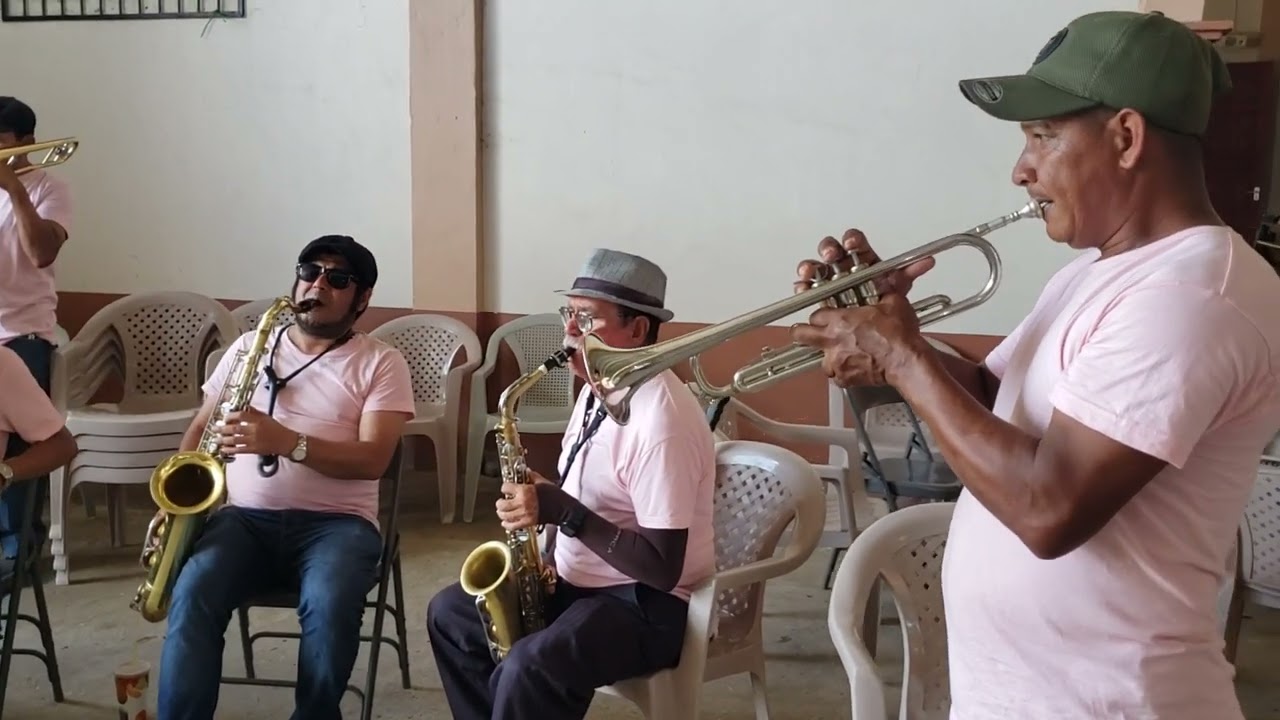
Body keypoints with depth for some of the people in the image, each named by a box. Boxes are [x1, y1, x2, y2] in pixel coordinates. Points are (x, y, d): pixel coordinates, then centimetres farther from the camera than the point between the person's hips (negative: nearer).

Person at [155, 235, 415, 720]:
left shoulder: (381, 363, 4)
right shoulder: (249, 346, 16)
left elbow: (373, 459, -8)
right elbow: (201, 428, 19)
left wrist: (287, 442, -22)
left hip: (336, 522, -2)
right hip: (244, 517, 3)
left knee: (330, 603, -34)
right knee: (193, 594, -28)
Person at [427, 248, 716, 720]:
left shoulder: (661, 418, -25)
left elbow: (663, 570, -28)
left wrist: (563, 512, -30)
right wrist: (548, 557, -1)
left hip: (649, 604, -10)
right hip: (579, 581, 10)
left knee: (529, 668, -32)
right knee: (450, 612, 12)